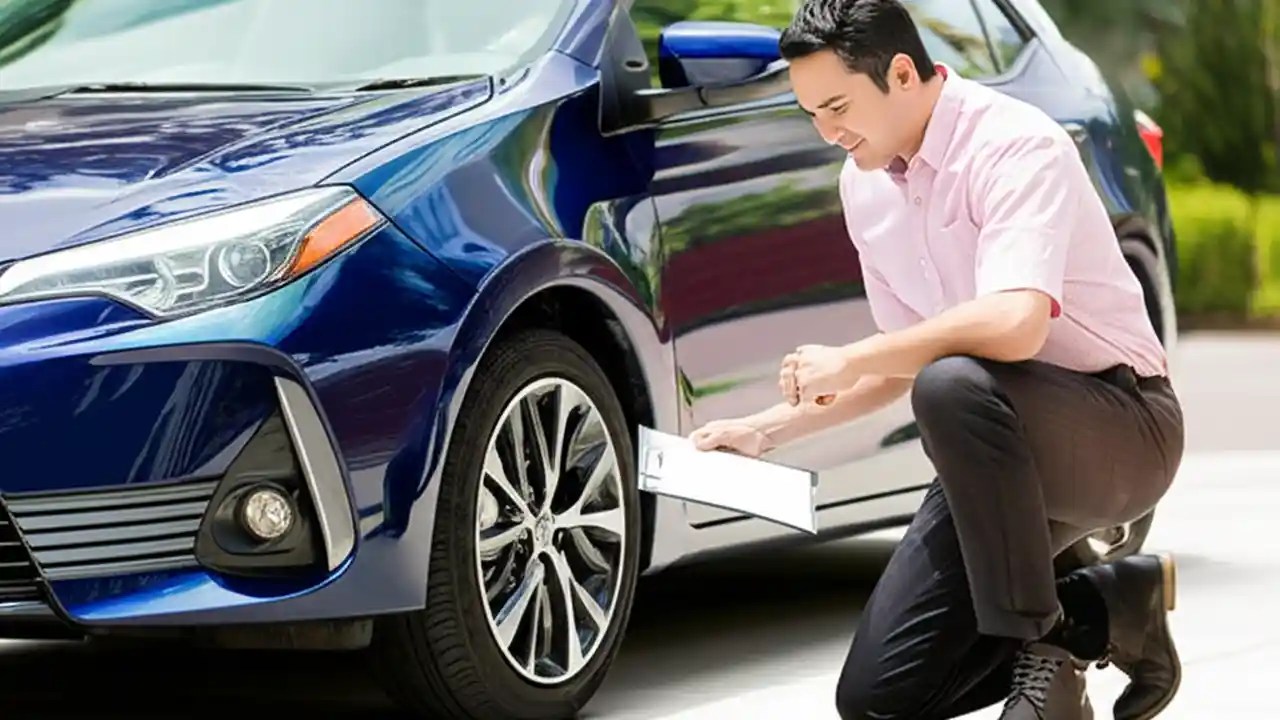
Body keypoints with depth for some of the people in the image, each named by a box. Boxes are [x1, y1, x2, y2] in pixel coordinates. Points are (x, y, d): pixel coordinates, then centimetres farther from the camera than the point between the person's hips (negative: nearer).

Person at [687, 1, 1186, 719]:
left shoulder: (1014, 144, -20)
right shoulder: (864, 183, 6)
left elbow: (1015, 324, -35)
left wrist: (846, 363, -24)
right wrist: (769, 429, 9)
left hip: (1121, 424, -8)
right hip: (1003, 449, 8)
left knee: (953, 383, -39)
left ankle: (1042, 653, -22)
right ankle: (1104, 609, 12)